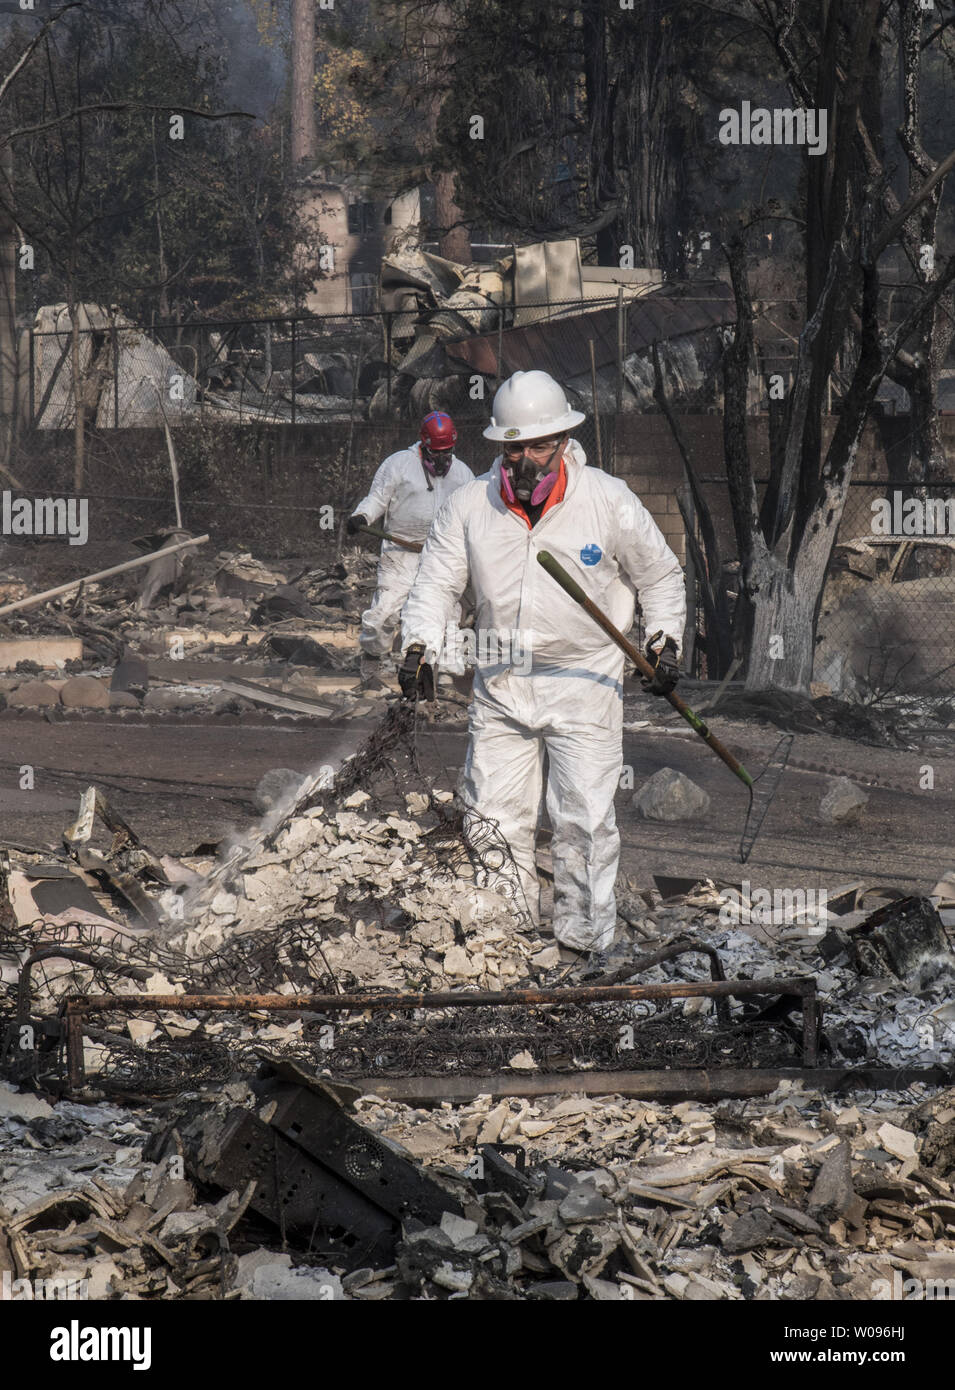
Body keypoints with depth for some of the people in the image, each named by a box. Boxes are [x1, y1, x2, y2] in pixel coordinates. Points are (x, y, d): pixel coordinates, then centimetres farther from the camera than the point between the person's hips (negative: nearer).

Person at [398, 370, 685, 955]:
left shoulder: (609, 500, -6)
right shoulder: (470, 505, -1)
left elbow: (660, 575, 6)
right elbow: (436, 582, 2)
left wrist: (664, 641, -6)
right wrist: (419, 648, -13)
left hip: (584, 682, -3)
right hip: (500, 683, 3)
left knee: (584, 821, -4)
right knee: (492, 819, 6)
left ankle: (584, 942, 7)